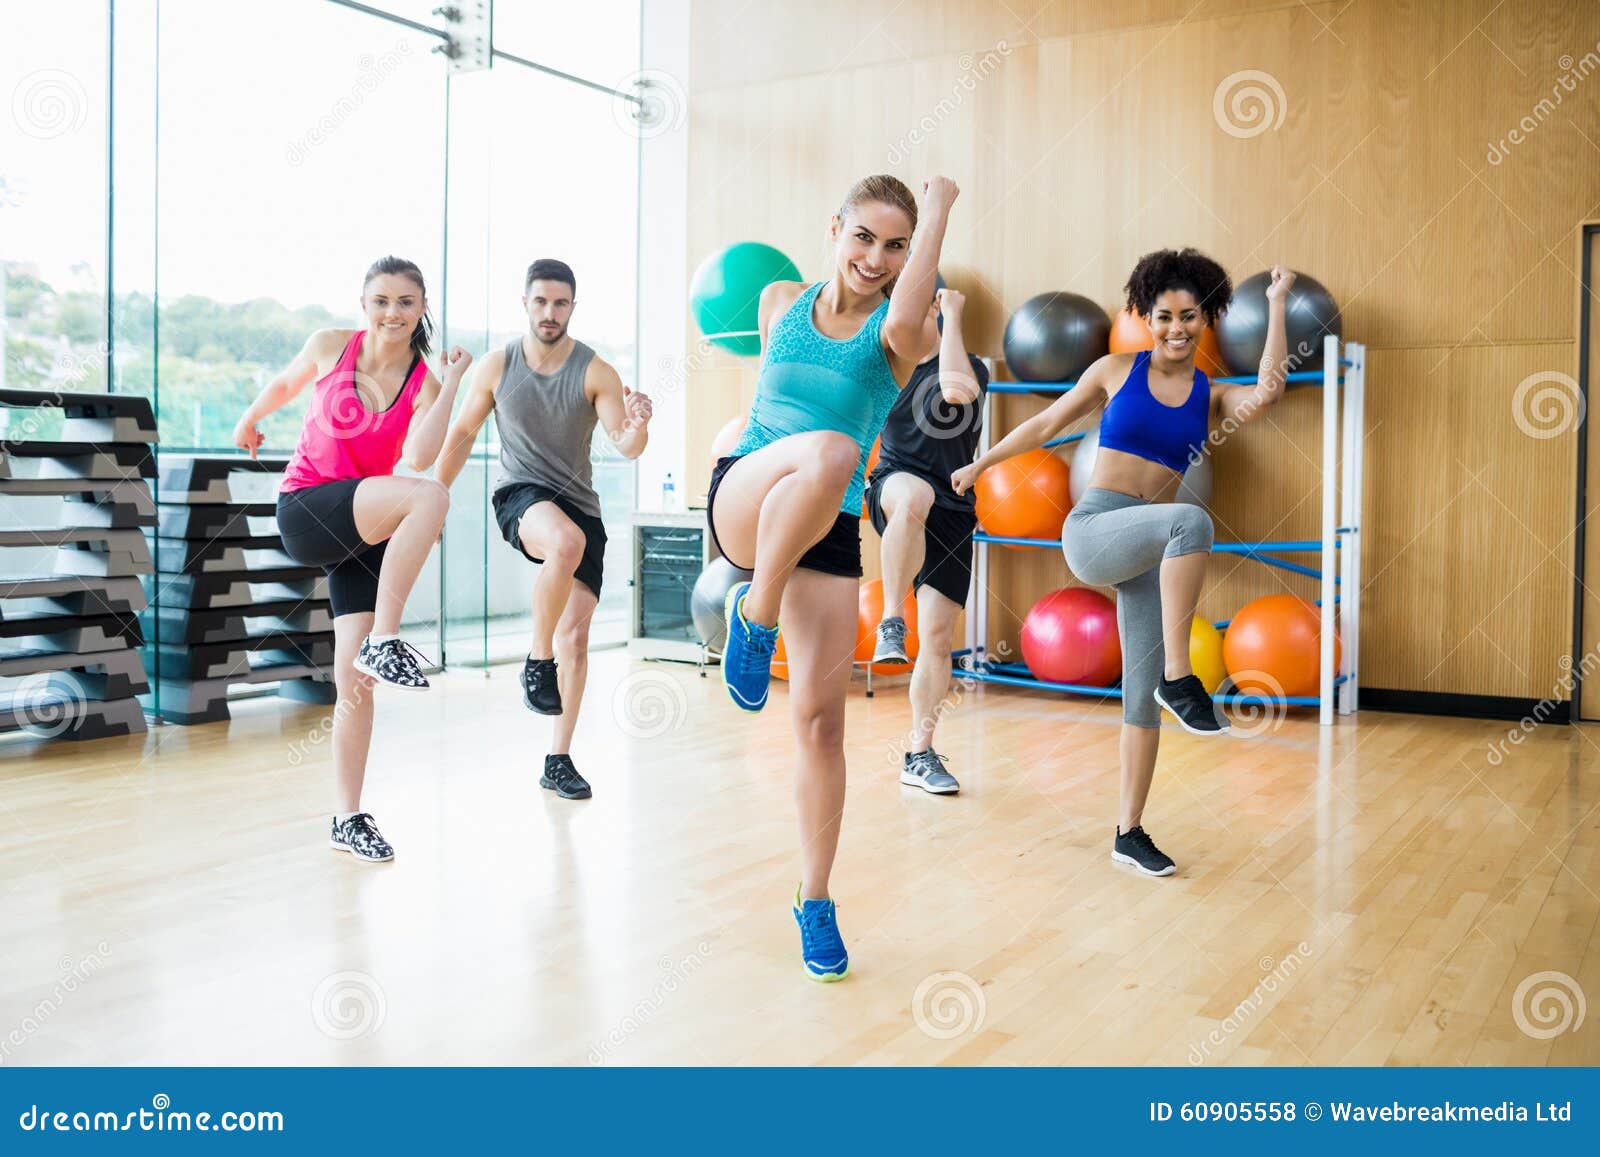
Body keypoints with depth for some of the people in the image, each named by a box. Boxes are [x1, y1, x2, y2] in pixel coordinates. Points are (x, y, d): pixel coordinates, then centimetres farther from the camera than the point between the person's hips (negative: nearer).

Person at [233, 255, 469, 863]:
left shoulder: (424, 384, -2)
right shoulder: (330, 346, -3)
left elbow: (418, 458, -21)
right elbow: (286, 384, 18)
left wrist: (452, 382, -18)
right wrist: (250, 419, 33)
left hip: (368, 528, 3)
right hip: (306, 511, -2)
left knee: (355, 680, -2)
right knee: (430, 496, -32)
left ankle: (348, 818, 10)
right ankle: (384, 643, -27)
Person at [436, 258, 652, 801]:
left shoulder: (596, 372, -8)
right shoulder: (496, 365, -3)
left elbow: (627, 448, -15)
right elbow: (463, 432, 9)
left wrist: (638, 425, -37)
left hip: (580, 504, 2)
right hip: (520, 494, -1)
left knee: (576, 633, -3)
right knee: (567, 542, -37)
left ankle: (559, 761, 8)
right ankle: (537, 660, -17)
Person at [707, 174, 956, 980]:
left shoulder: (904, 335, -1)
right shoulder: (781, 301, 8)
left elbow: (905, 322, -27)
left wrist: (939, 206, -18)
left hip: (828, 534, 0)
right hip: (742, 505, 0)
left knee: (820, 718, -4)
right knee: (827, 452, -36)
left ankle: (815, 902, 15)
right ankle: (753, 616, -18)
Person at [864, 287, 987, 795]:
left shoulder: (968, 368, 3)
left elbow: (956, 391, -21)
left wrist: (952, 315, -14)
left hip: (951, 512, 0)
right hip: (893, 485, 0)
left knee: (938, 636, -3)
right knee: (916, 495, -41)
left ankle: (919, 754, 7)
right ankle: (891, 623, -38)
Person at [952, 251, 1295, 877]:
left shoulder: (1212, 396, 9)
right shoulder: (1117, 370, 5)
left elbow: (1268, 390, -14)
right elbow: (1047, 423, 14)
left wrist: (1276, 304, -8)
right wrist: (981, 463, 20)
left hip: (1149, 548, 3)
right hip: (1092, 530, -3)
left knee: (1143, 694, 3)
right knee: (1191, 520, -36)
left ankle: (1129, 831, 14)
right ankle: (1180, 678, -34)